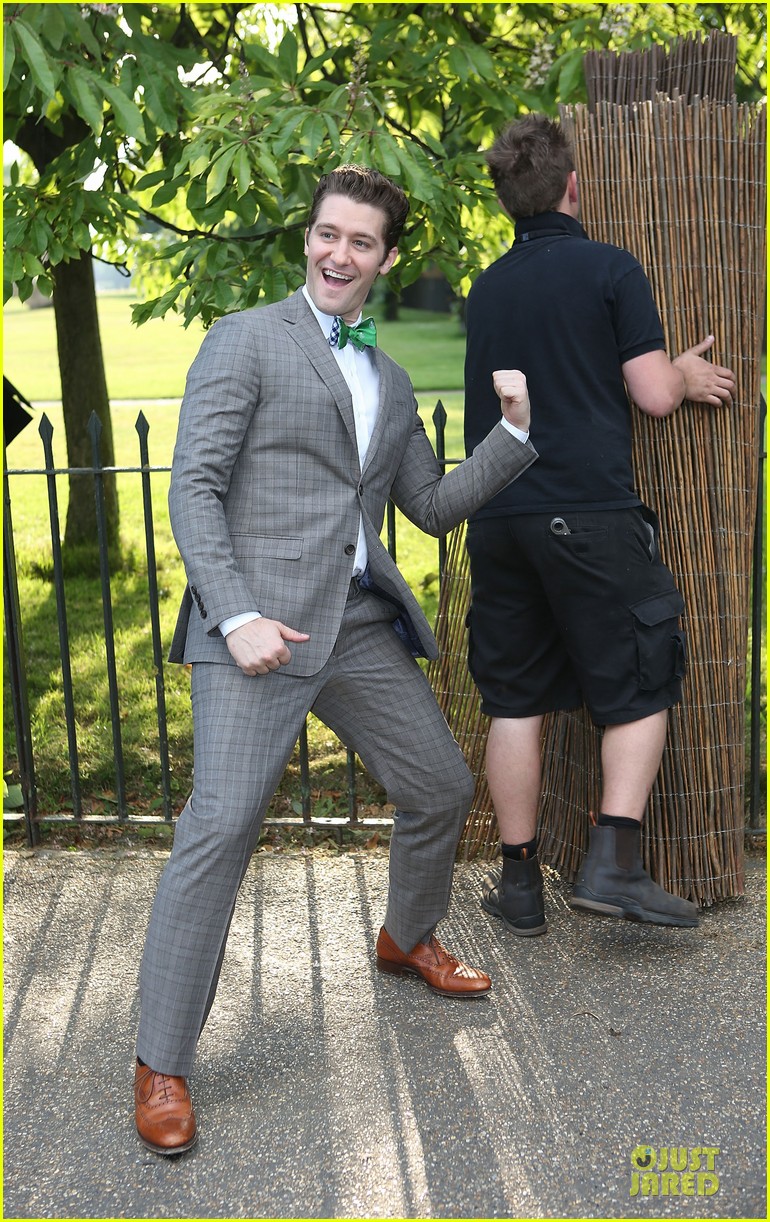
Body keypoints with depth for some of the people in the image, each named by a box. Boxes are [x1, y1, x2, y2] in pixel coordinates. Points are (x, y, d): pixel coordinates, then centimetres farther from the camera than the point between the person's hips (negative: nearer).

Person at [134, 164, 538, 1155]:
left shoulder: (390, 382, 20)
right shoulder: (246, 339, 0)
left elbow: (433, 506, 20)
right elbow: (194, 487, -8)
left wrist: (517, 432, 8)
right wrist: (238, 616, -19)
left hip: (361, 623, 7)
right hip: (260, 621, -7)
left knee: (443, 788, 14)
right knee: (221, 825, -14)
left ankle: (408, 939, 43)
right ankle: (161, 1065, -1)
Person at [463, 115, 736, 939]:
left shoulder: (486, 287, 14)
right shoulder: (610, 269, -3)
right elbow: (652, 395, -6)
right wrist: (687, 374, 17)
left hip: (498, 517, 5)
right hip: (591, 510, -5)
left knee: (514, 702, 10)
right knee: (638, 688, 7)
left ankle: (520, 882, 16)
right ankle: (613, 863, -3)